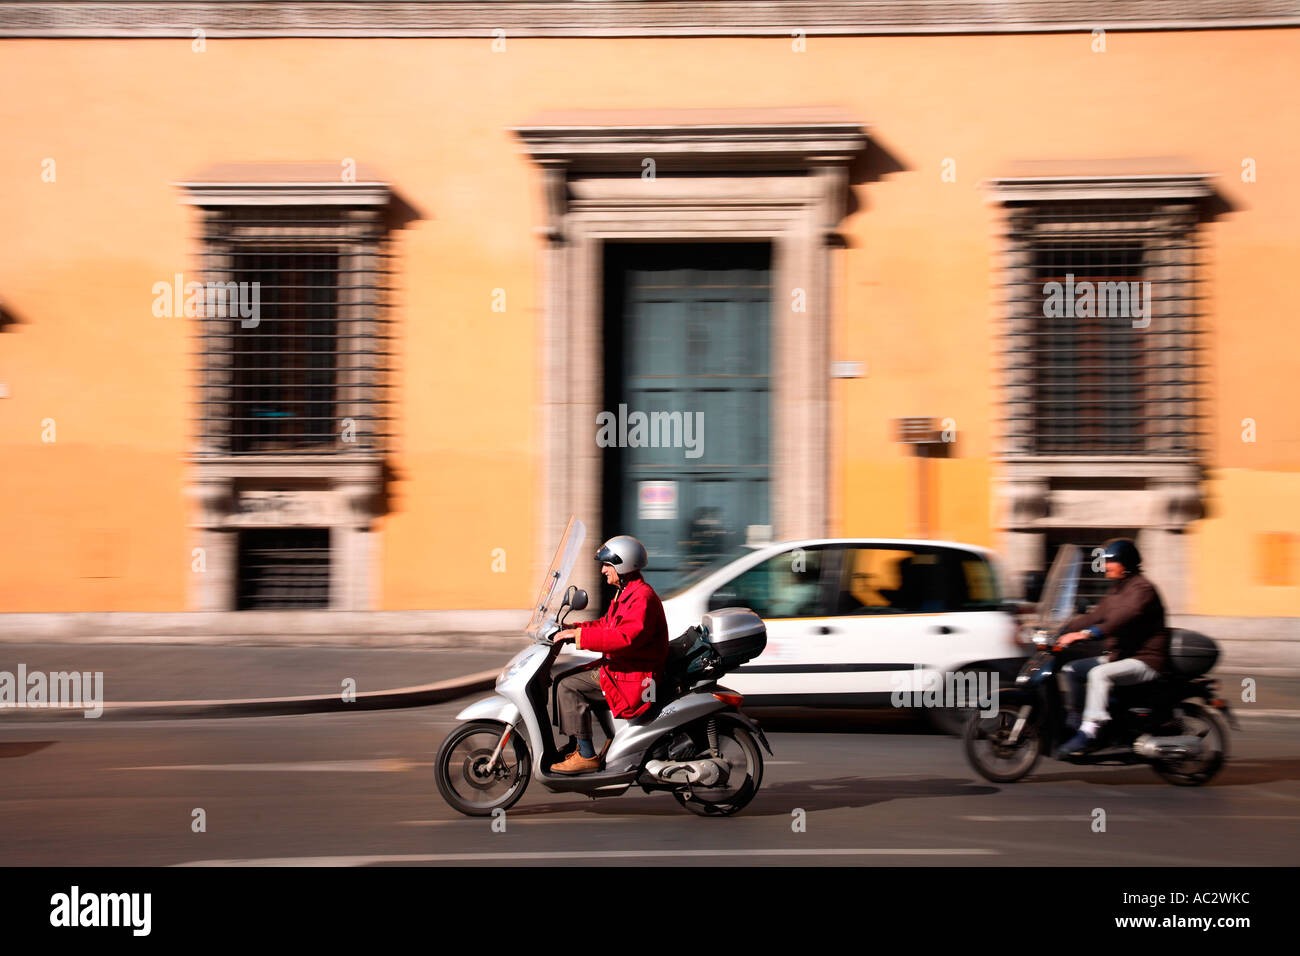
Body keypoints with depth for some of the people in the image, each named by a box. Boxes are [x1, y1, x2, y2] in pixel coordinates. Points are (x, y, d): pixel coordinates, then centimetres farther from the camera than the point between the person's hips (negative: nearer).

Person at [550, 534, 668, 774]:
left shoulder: (643, 597, -19)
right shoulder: (625, 594, 17)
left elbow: (627, 637, -31)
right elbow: (606, 624, 26)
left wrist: (580, 636, -30)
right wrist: (573, 628, 12)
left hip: (636, 678, -11)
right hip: (620, 668, 11)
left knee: (568, 687, -17)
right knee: (567, 680, 14)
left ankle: (586, 756, -14)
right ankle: (578, 746, 16)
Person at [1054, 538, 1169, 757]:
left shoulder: (1142, 588, -14)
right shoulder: (1115, 591, 17)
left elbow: (1124, 617, -30)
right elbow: (1095, 616, 18)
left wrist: (1088, 633, -42)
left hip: (1145, 660, -10)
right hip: (1117, 656, 10)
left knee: (1099, 673, -33)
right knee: (1070, 670, 4)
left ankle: (1090, 732, -36)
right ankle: (1074, 721, 6)